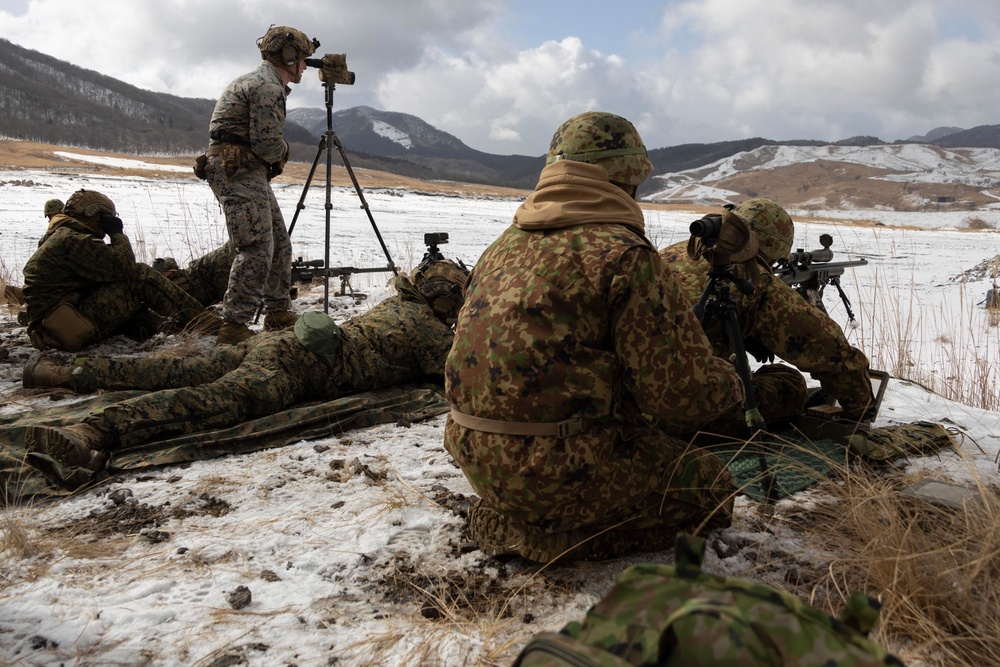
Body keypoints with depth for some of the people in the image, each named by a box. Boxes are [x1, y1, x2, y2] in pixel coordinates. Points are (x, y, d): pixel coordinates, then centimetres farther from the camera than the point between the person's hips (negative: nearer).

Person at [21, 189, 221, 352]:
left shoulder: (60, 238, 23)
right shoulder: (72, 240, -11)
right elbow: (122, 266, -17)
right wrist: (118, 234, 1)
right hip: (71, 326, -10)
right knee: (140, 276, -10)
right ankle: (201, 320, -9)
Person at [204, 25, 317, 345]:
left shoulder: (262, 81, 21)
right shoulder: (267, 87, -13)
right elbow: (267, 145, -19)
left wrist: (277, 154, 5)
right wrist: (283, 150, 1)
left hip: (250, 172, 11)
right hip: (237, 172, -11)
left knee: (279, 244, 12)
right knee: (256, 251, -14)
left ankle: (278, 314, 18)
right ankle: (233, 328, -11)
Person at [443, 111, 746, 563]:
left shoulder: (505, 243, 11)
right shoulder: (624, 253, -14)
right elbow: (681, 388, -13)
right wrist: (732, 386, 9)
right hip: (551, 468, -8)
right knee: (709, 486, 12)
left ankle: (508, 514, 14)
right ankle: (546, 535, 0)